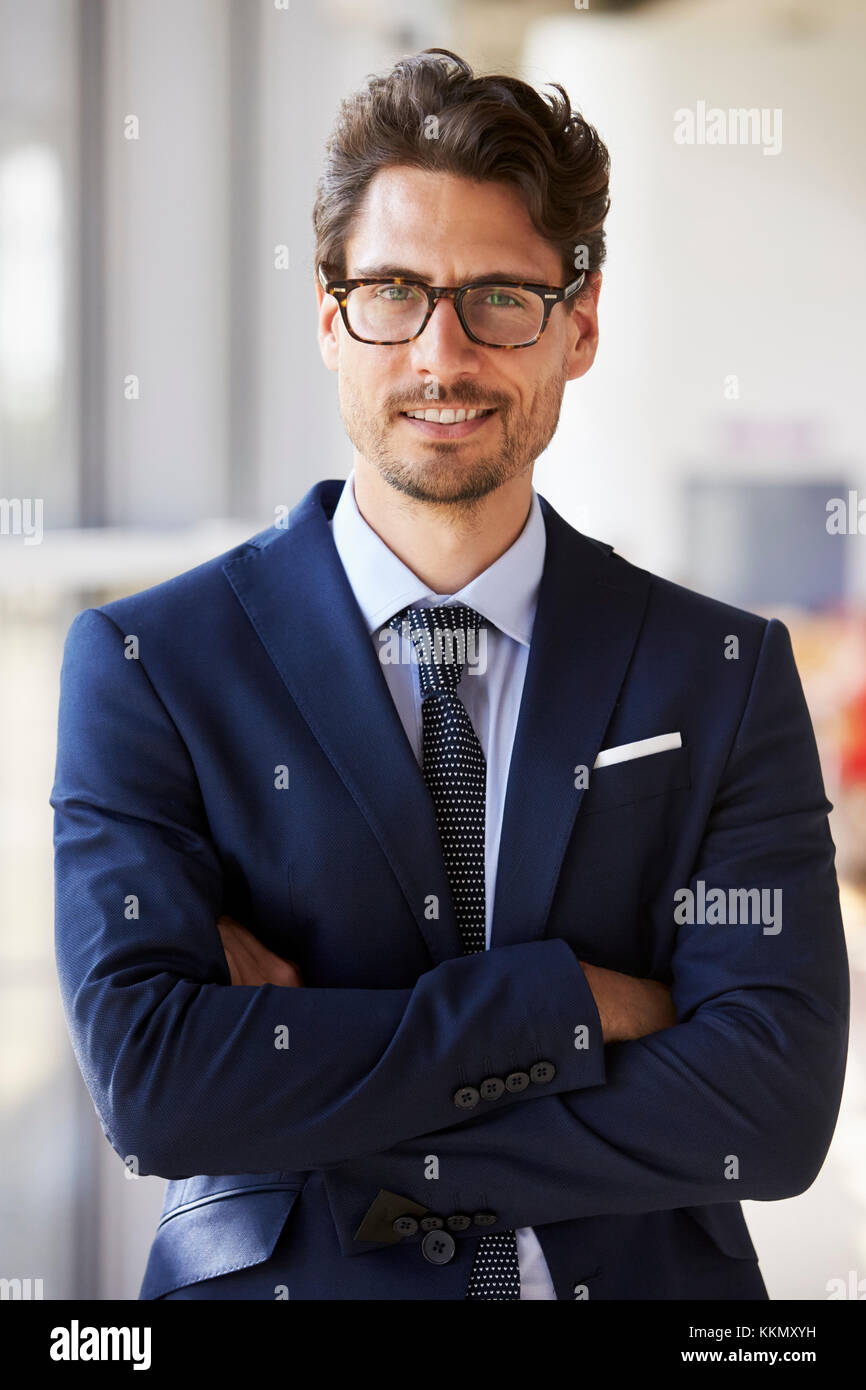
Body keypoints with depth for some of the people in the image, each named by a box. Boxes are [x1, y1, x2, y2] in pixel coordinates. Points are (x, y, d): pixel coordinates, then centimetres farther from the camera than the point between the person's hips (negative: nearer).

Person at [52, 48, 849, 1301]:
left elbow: (774, 1111, -14)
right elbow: (148, 1078, -18)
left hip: (642, 1282, 1)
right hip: (283, 1282, -1)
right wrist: (565, 1003, -19)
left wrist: (296, 1097, -18)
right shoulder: (146, 667, -7)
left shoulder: (725, 677, -4)